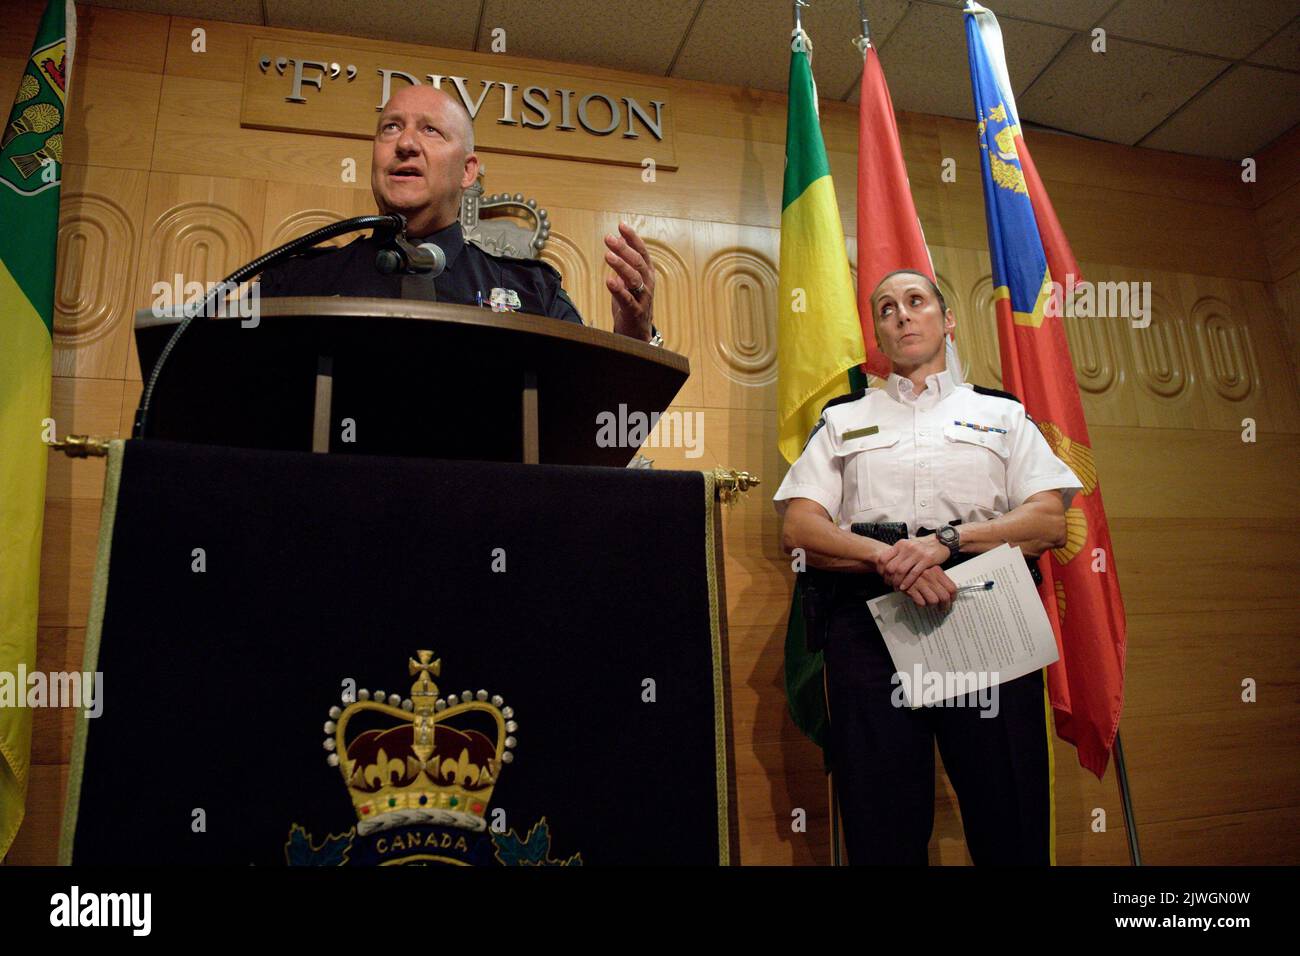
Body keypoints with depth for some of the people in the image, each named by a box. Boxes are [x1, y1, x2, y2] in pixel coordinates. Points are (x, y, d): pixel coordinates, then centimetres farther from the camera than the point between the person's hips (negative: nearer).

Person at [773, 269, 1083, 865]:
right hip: (868, 614, 0)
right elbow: (798, 530, 6)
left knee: (1009, 823, -1)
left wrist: (946, 540, -11)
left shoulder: (1003, 413, 20)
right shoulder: (842, 419, 19)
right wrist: (886, 557, -12)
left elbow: (1050, 521, 5)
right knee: (880, 825, 0)